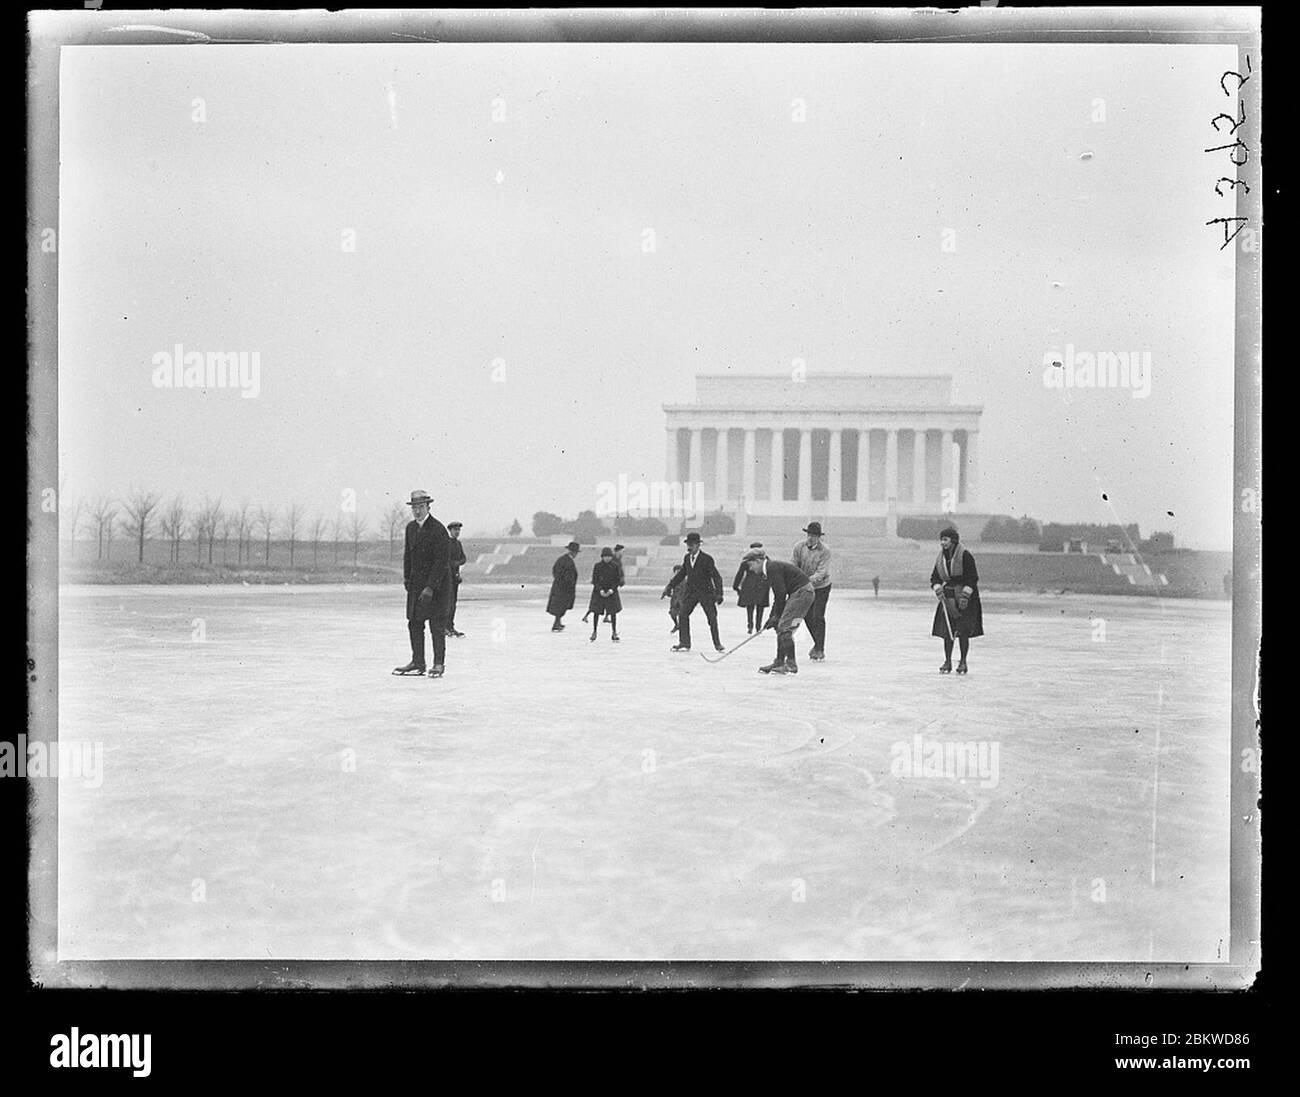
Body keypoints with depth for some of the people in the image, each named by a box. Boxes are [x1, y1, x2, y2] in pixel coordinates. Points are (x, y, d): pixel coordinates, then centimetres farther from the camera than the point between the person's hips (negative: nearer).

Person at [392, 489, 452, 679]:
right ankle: (417, 662, 13)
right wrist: (406, 577, 7)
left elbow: (441, 561, -18)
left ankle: (439, 663, 3)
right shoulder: (411, 527, 9)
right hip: (416, 581, 7)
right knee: (414, 622, 6)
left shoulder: (438, 530, -15)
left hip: (437, 583, -7)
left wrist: (431, 587, -21)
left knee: (437, 624, -4)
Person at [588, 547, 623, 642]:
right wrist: (601, 590, -15)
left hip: (611, 592, 1)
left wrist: (611, 590, -13)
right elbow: (594, 580, -5)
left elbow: (617, 580, -1)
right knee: (596, 612, 0)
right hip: (599, 592, -1)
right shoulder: (597, 566, -6)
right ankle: (594, 632, 14)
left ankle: (614, 633, 6)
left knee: (613, 612, -3)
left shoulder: (615, 566, -3)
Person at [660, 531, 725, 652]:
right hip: (691, 592, 5)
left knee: (712, 617, -4)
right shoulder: (686, 558, 6)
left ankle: (717, 644, 9)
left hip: (706, 592, -5)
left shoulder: (707, 559, -11)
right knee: (682, 615, -6)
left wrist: (718, 594, -24)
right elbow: (681, 574, 17)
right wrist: (669, 587, 10)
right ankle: (684, 643, -1)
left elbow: (716, 577, -14)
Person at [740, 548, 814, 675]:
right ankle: (780, 662, 16)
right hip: (798, 594, 10)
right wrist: (772, 617, 17)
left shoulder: (773, 568, -16)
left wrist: (776, 616, -11)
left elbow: (781, 594, -19)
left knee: (784, 628, -12)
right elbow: (778, 595, 20)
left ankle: (790, 664, -11)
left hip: (802, 593, -10)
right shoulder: (771, 569, 16)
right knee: (781, 627, 12)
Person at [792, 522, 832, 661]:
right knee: (807, 616, 7)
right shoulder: (799, 547, -8)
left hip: (821, 587, -4)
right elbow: (794, 568, -7)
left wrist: (808, 580, -41)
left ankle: (820, 650, -3)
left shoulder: (824, 551, -19)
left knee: (818, 617, -10)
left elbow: (821, 573, -27)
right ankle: (818, 643, 29)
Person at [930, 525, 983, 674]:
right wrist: (938, 589, -9)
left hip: (966, 596, -5)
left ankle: (963, 662, 5)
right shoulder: (941, 558, 7)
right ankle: (947, 662, 6)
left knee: (963, 631, -5)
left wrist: (965, 595, -18)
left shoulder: (965, 556, -10)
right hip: (948, 597, 5)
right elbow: (935, 577, 11)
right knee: (947, 630, 0)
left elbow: (973, 578, -12)